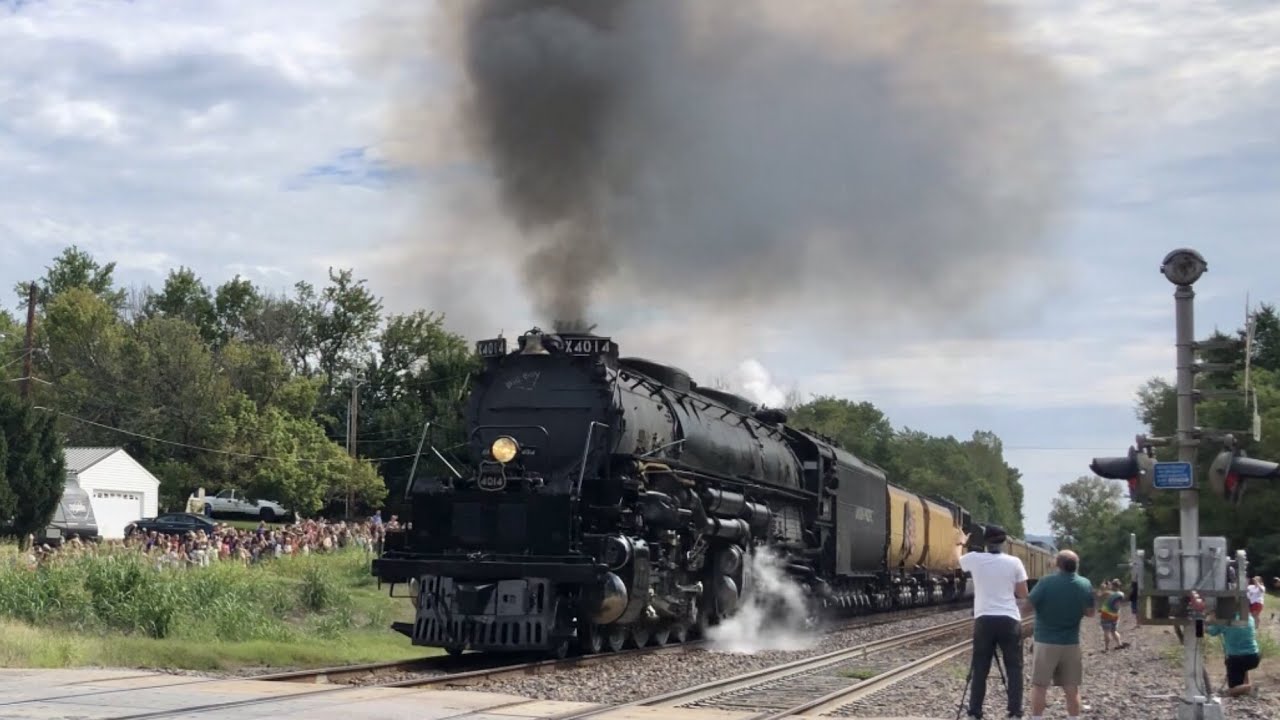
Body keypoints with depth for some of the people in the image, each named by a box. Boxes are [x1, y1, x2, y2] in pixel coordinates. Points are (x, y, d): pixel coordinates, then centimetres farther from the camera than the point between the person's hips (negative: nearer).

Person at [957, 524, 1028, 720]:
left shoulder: (974, 559, 0)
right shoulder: (1014, 562, -2)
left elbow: (957, 560, 24)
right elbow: (1023, 594, 3)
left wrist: (960, 544, 44)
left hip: (983, 620, 1)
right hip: (1009, 620, -1)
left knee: (980, 669, 8)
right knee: (1014, 668, 5)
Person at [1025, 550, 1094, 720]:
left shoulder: (1046, 583, -15)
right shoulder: (1085, 585, -4)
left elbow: (1028, 604, -9)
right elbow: (1090, 612, 5)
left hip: (1046, 641, -3)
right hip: (1071, 642, 3)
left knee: (1039, 685, 4)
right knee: (1072, 687, 9)